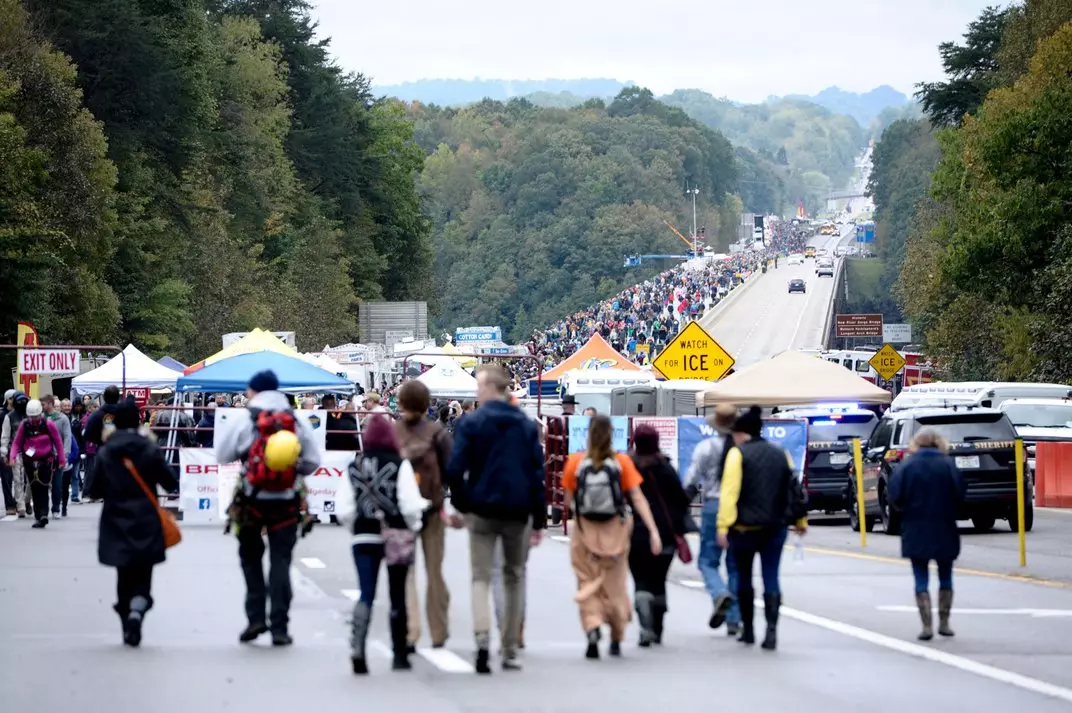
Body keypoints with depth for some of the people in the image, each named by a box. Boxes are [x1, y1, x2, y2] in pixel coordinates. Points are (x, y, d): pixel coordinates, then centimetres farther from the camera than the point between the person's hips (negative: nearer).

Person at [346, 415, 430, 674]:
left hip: (364, 536, 2)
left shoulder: (355, 467, 0)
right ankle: (399, 654, 19)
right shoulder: (400, 465, -8)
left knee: (366, 594, -1)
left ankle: (357, 647, -22)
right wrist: (413, 527, 7)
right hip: (397, 536, -1)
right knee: (398, 596, 11)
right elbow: (410, 505, -12)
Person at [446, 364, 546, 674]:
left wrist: (462, 504, 4)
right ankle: (510, 651, 14)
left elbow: (455, 470, -10)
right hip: (518, 512, 2)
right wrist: (539, 519, 6)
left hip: (482, 511, -2)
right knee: (514, 578, 13)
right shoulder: (527, 425, 7)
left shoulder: (471, 423, -3)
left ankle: (482, 639, -21)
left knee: (481, 577, 1)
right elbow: (537, 473, 4)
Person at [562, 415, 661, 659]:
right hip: (615, 530, 1)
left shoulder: (576, 462, -7)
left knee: (588, 584, 7)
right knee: (615, 583, 16)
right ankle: (616, 641, 24)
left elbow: (568, 501, -2)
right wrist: (653, 531, -10)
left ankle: (592, 628, -17)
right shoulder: (622, 462, -8)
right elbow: (638, 498, -11)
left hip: (585, 531, -1)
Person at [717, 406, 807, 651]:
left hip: (745, 527, -3)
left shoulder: (738, 454, -7)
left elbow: (729, 491, -16)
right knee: (771, 579, 1)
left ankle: (747, 629, 19)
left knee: (744, 577, 13)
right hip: (775, 528, 3)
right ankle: (771, 631, -13)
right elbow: (794, 489, 11)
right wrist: (800, 520, 21)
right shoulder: (781, 454, 9)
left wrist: (723, 526, -20)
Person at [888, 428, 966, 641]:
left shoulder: (907, 466, -8)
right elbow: (960, 494, -8)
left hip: (916, 531, -1)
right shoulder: (948, 465, -7)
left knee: (921, 579, 4)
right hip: (944, 531, 1)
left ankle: (927, 625, -4)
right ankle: (944, 622, 20)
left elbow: (894, 497, -9)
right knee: (945, 576, 17)